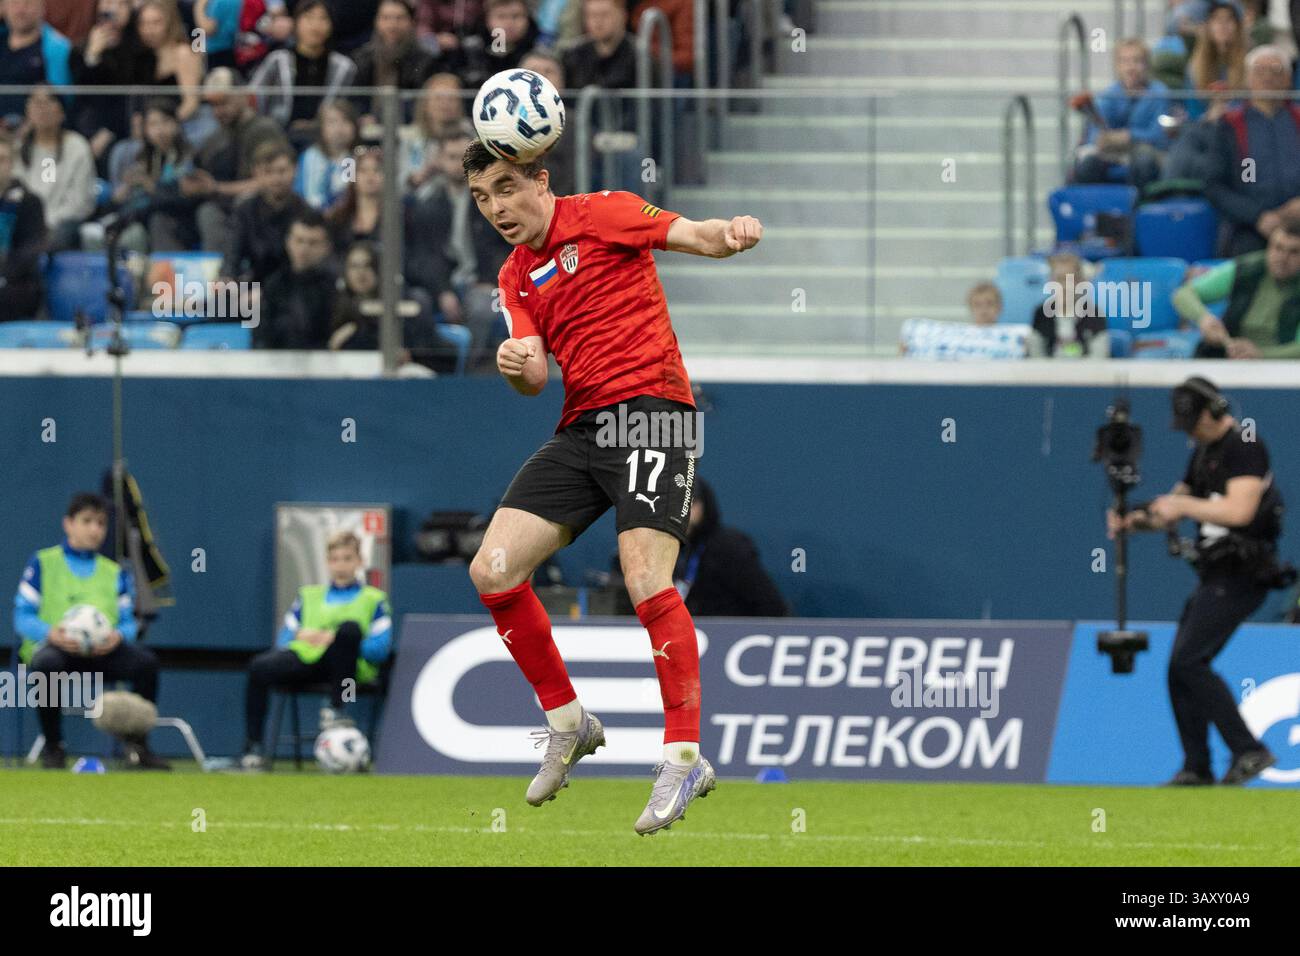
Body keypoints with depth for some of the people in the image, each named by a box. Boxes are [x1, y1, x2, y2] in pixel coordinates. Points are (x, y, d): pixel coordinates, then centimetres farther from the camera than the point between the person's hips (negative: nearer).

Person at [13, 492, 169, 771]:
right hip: (55, 646, -3)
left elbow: (128, 621, 13)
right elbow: (22, 617, 3)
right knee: (46, 663, -41)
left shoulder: (115, 573, 22)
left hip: (102, 651, 3)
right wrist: (51, 633, -18)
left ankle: (137, 744, -9)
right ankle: (52, 746, -21)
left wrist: (118, 636, -12)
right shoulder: (43, 563, 11)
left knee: (146, 661, -27)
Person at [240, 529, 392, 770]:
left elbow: (380, 648, 1)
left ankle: (337, 709, -30)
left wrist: (338, 640, -11)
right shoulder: (309, 596, 27)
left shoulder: (373, 600, 16)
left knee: (350, 627, -36)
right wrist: (300, 635, -3)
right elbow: (284, 639, 21)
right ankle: (252, 747, -23)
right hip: (304, 659, 3)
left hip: (345, 664, -3)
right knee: (260, 667, -27)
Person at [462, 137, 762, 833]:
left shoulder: (601, 215, 1)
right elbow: (535, 377, 9)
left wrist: (729, 233, -34)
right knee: (492, 572, -2)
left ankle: (685, 757, -18)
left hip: (651, 407, -7)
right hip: (580, 429, 7)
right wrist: (515, 367, -15)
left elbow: (692, 235, -11)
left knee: (646, 579, -22)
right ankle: (567, 723, 14)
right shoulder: (515, 278, 19)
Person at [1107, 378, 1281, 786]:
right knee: (1181, 668, 8)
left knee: (1189, 662, -17)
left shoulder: (1244, 447, -12)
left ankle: (1249, 751, -17)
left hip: (1239, 578, -10)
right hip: (1215, 576, 10)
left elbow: (1239, 510, -25)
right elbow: (1168, 511, 23)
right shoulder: (1204, 451, 18)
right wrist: (1132, 520, 3)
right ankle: (1196, 767, 10)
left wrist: (1182, 504, -16)